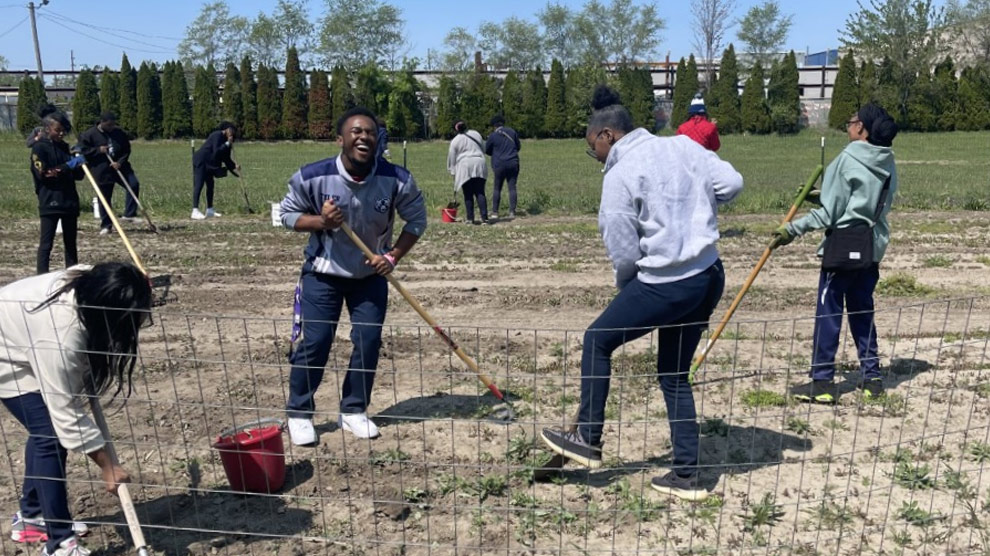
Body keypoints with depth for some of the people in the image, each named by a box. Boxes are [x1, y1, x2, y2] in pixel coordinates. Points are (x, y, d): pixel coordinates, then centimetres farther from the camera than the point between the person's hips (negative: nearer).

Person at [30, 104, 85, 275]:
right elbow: (42, 174, -15)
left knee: (71, 242, 10)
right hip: (50, 202, -7)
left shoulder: (64, 147, 14)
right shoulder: (39, 147, -5)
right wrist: (66, 166, -18)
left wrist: (79, 165, -4)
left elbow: (77, 175, 17)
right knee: (46, 243, -6)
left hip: (69, 200, 7)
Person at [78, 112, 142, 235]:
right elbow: (82, 151, -5)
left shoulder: (119, 133, 4)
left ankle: (129, 214, -4)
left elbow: (126, 150, 7)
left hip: (119, 167, 3)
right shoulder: (89, 134, -6)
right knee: (104, 199, 2)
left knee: (134, 184, -15)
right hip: (102, 171, -3)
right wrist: (98, 150, -18)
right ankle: (106, 226, 12)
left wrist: (120, 162, -9)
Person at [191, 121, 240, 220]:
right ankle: (195, 212, -19)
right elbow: (216, 151, -26)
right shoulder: (217, 135, -15)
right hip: (201, 162, -10)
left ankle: (209, 210, 21)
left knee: (210, 185, 13)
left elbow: (225, 158, 15)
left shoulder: (223, 139, 14)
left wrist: (234, 166, 5)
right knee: (199, 185, -14)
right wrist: (227, 144, -21)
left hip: (208, 164, 10)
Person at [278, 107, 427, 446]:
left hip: (371, 274, 2)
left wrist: (393, 257, -13)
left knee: (369, 342, 2)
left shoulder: (397, 180, -18)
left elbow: (417, 219, -3)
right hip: (322, 273, -2)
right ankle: (299, 413, 17)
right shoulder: (313, 176, -21)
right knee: (313, 343, -2)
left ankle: (353, 411, 20)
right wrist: (321, 221, -26)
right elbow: (288, 214, -7)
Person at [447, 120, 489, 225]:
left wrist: (452, 171, 15)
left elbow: (452, 158, 5)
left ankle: (470, 218, 4)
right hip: (479, 165, 2)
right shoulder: (476, 134, 9)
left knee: (468, 195, 5)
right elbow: (483, 149, 18)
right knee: (480, 193, 3)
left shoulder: (455, 141, 0)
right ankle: (484, 217, -6)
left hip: (465, 166, -2)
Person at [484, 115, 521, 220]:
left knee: (497, 189, 7)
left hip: (499, 165, -2)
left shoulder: (493, 136, -5)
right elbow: (518, 146, 15)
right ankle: (512, 212, -2)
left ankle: (495, 212, 5)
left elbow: (487, 151, 7)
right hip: (513, 163, 2)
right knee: (512, 188, 4)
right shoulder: (512, 132, 5)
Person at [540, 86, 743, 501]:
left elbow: (623, 255, -12)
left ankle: (588, 440, 20)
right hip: (709, 277, 8)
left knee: (596, 340, 13)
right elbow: (732, 183, 3)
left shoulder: (620, 175, -13)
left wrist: (625, 287, 9)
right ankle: (686, 475, 22)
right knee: (674, 375, 18)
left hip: (665, 286, -7)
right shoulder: (683, 146, 5)